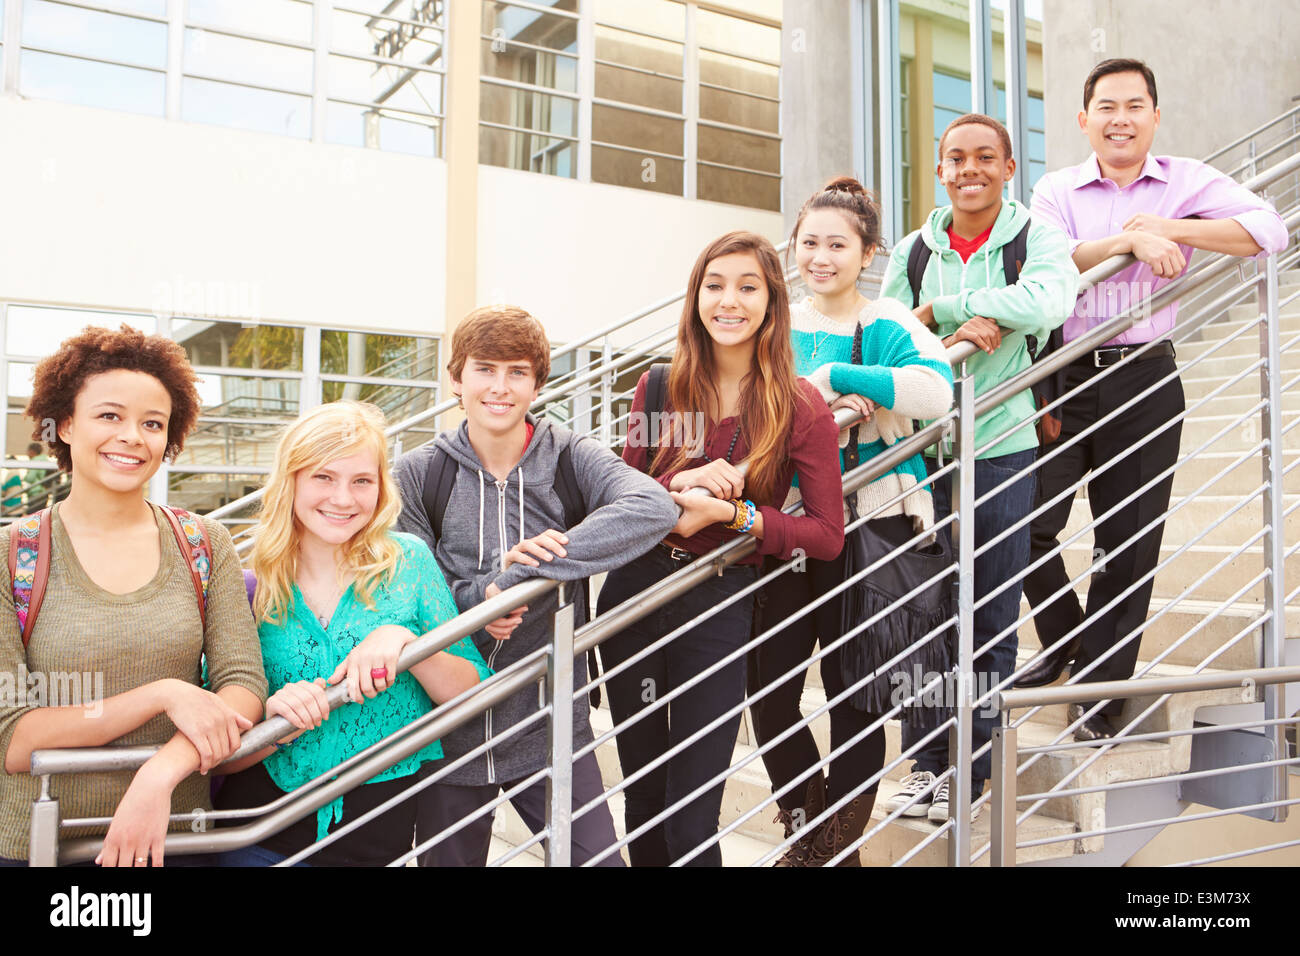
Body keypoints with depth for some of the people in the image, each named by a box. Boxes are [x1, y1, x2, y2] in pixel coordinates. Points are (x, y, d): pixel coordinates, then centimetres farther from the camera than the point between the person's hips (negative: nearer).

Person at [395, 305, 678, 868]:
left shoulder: (570, 459, -6)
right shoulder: (418, 474, -3)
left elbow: (654, 508, -26)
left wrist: (519, 576, -31)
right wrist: (483, 591, -24)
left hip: (552, 727, -1)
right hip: (448, 731, 1)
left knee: (597, 856, 4)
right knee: (445, 860, 18)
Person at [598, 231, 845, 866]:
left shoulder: (801, 408, -5)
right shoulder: (659, 388, 2)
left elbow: (828, 536, -6)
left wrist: (730, 512, -17)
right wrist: (678, 484, -15)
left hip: (719, 605, -3)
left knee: (689, 824, 0)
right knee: (641, 800, 18)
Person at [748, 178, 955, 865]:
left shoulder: (887, 324, -4)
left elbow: (935, 390, -23)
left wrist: (831, 377, -19)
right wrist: (816, 399, -17)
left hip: (870, 528, -4)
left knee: (853, 694, 5)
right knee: (768, 688, 6)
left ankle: (840, 841, 26)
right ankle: (806, 831, 30)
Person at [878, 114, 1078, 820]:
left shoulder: (1036, 237, 2)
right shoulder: (913, 249, 11)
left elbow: (1048, 301, -19)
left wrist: (939, 307, -14)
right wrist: (957, 333, -13)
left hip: (1001, 447, -2)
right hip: (922, 448, 3)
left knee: (991, 616, 4)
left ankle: (969, 769, 19)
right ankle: (924, 762, 20)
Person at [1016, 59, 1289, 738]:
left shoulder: (1188, 183, 6)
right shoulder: (1056, 190, 6)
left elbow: (1269, 230, -8)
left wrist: (1169, 228, -14)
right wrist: (1130, 240, -21)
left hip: (1145, 381, 0)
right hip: (1062, 374, 0)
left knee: (1129, 543, 5)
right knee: (1028, 524, -2)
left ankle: (1099, 689, 19)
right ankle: (1063, 643, 26)